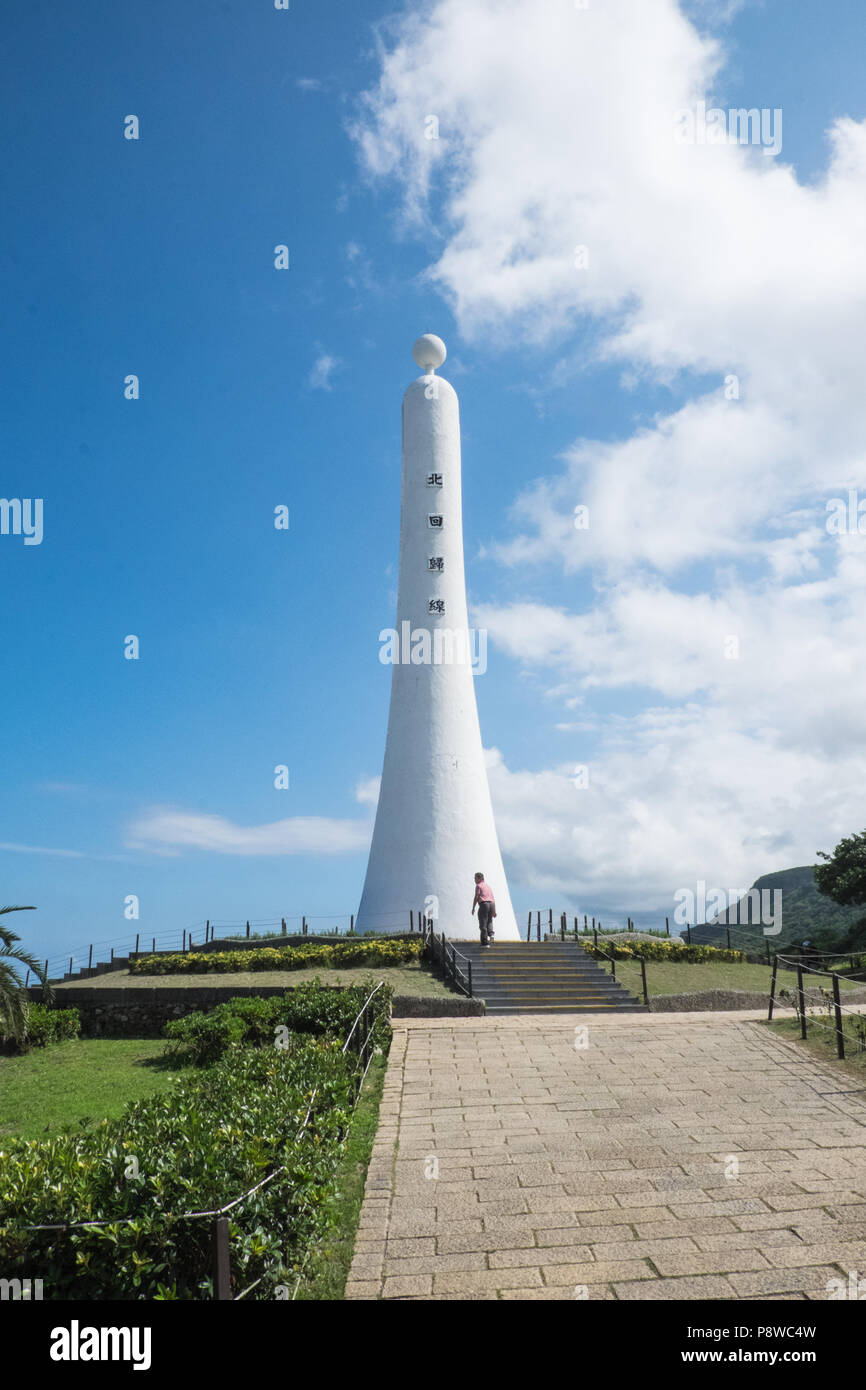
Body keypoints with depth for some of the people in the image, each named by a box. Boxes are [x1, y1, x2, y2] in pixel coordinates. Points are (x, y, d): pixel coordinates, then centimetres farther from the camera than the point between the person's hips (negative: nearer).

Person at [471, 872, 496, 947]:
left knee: (483, 924, -1)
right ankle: (491, 934, 0)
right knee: (489, 922, 25)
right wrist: (494, 911, 21)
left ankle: (485, 943, -2)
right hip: (491, 904, 7)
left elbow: (476, 897, -8)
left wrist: (473, 908, -5)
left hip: (484, 904, -7)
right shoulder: (488, 886, 22)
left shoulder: (479, 886, 1)